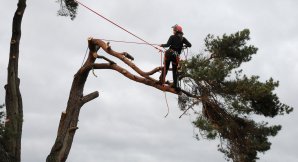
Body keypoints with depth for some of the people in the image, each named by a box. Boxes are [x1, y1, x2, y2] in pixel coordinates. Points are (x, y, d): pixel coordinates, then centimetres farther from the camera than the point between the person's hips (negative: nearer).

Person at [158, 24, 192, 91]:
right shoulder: (183, 39, 11)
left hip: (169, 53, -2)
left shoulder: (172, 37, 2)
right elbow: (189, 45, 5)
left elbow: (168, 45, -9)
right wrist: (184, 45, 24)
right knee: (175, 70, 7)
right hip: (176, 56, 2)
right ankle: (175, 85, -2)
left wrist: (162, 45, 8)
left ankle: (161, 80, -6)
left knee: (165, 67, 5)